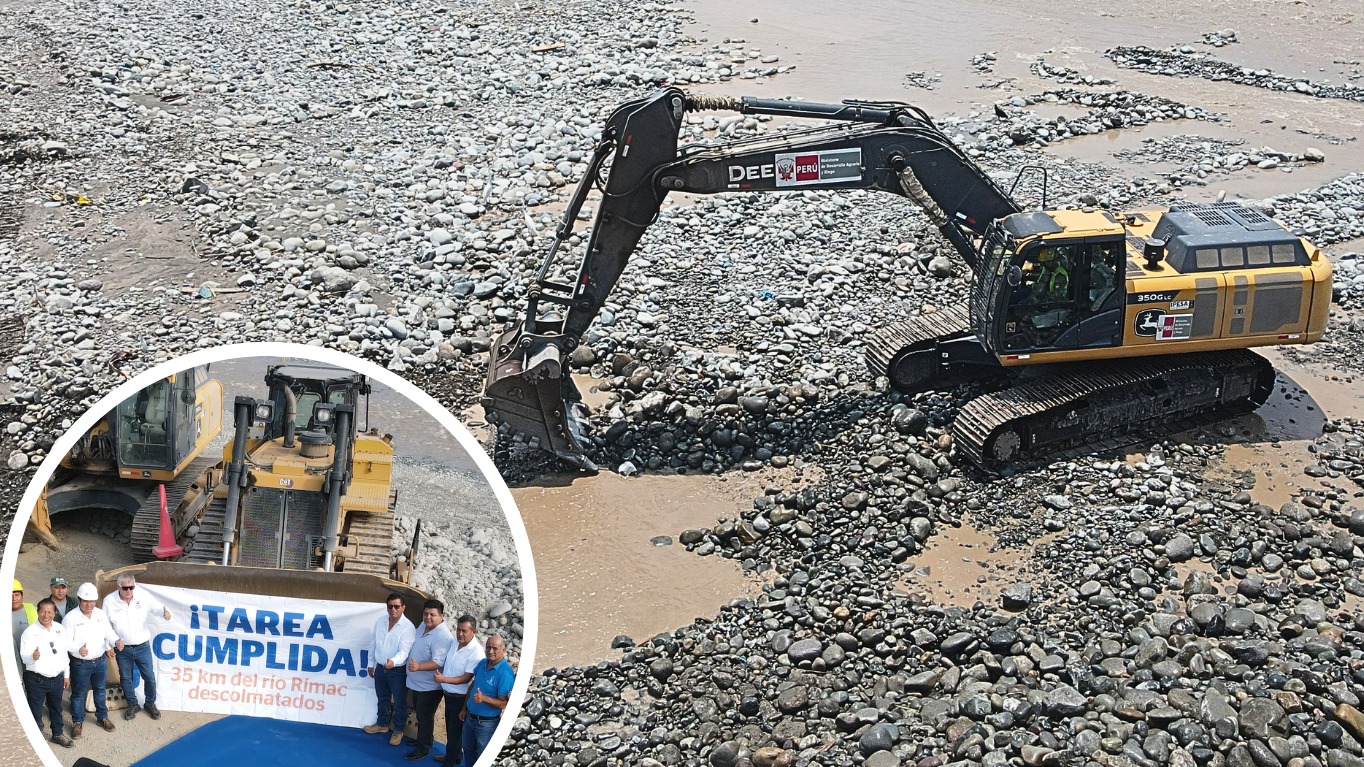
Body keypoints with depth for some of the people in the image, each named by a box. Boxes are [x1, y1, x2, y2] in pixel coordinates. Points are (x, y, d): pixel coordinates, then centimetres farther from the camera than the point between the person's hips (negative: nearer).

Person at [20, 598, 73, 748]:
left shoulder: (60, 629, 2)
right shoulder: (29, 632, -14)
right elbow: (24, 656, -21)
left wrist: (66, 675, 12)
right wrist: (33, 657, -44)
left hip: (57, 678, 5)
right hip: (36, 679, -5)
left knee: (56, 709, 22)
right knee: (35, 711, 7)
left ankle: (58, 734, 40)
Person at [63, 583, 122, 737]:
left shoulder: (101, 614, -1)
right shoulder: (71, 618, -16)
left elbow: (109, 633, 4)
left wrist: (116, 641, -18)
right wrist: (77, 650, -35)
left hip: (100, 661, 4)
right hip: (80, 664, -4)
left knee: (100, 690, 19)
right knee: (78, 694, 9)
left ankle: (102, 717, 36)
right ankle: (78, 722, 26)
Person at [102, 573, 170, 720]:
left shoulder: (143, 598, -11)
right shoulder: (109, 601, -12)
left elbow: (158, 607, -14)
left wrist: (165, 612, -39)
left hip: (142, 646, 0)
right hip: (122, 649, 0)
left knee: (149, 677, 9)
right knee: (125, 678, 15)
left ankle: (150, 704, 31)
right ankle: (133, 704, 36)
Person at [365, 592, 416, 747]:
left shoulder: (408, 627, -21)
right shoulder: (380, 621, -2)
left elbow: (404, 651, -27)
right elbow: (374, 643, 8)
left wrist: (393, 661, -45)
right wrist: (371, 664, 12)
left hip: (398, 670, -5)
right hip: (380, 667, 5)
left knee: (399, 702, 8)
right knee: (382, 699, 23)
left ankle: (398, 730, 25)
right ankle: (382, 724, 42)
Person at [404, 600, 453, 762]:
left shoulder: (443, 636, -28)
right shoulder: (424, 626, 1)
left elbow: (438, 662, -33)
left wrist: (418, 666, -46)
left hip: (429, 685, -9)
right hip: (417, 682, 9)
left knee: (425, 717, 5)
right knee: (420, 715, 23)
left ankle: (423, 749, 19)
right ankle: (425, 738, 41)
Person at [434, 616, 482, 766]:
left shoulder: (476, 651, -26)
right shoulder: (455, 642, -3)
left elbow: (467, 678, -25)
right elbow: (445, 663, 15)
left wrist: (444, 679, -32)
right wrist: (440, 675, 3)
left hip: (460, 698, -7)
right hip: (449, 694, 7)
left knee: (455, 731, 8)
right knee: (450, 727, 22)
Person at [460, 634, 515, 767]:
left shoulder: (505, 673, -26)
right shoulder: (482, 663, -5)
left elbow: (504, 703, -25)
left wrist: (484, 698, -39)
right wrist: (464, 708, 14)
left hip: (487, 723, -7)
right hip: (470, 717, 7)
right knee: (468, 750, 25)